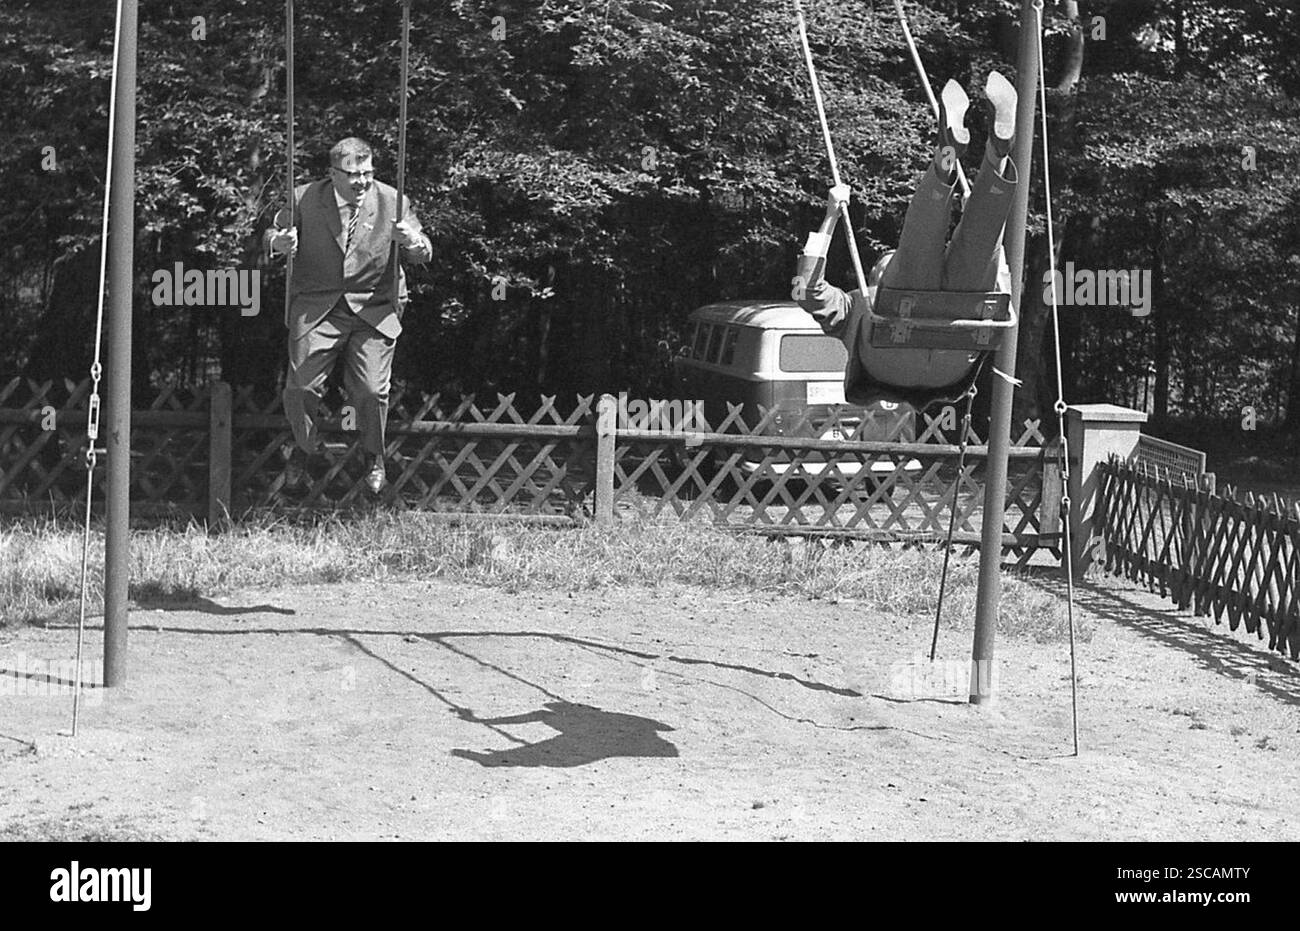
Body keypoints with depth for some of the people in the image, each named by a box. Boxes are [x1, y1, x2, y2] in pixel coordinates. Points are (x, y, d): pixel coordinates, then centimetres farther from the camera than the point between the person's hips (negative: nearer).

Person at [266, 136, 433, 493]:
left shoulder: (392, 202, -2)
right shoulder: (305, 199, -3)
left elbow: (424, 255, 3)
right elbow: (274, 234, 9)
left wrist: (413, 242, -21)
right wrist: (278, 242, -16)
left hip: (374, 308, 0)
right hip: (315, 308, 0)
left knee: (371, 390, -11)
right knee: (300, 386, -7)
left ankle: (374, 456, 20)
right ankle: (304, 448, 26)